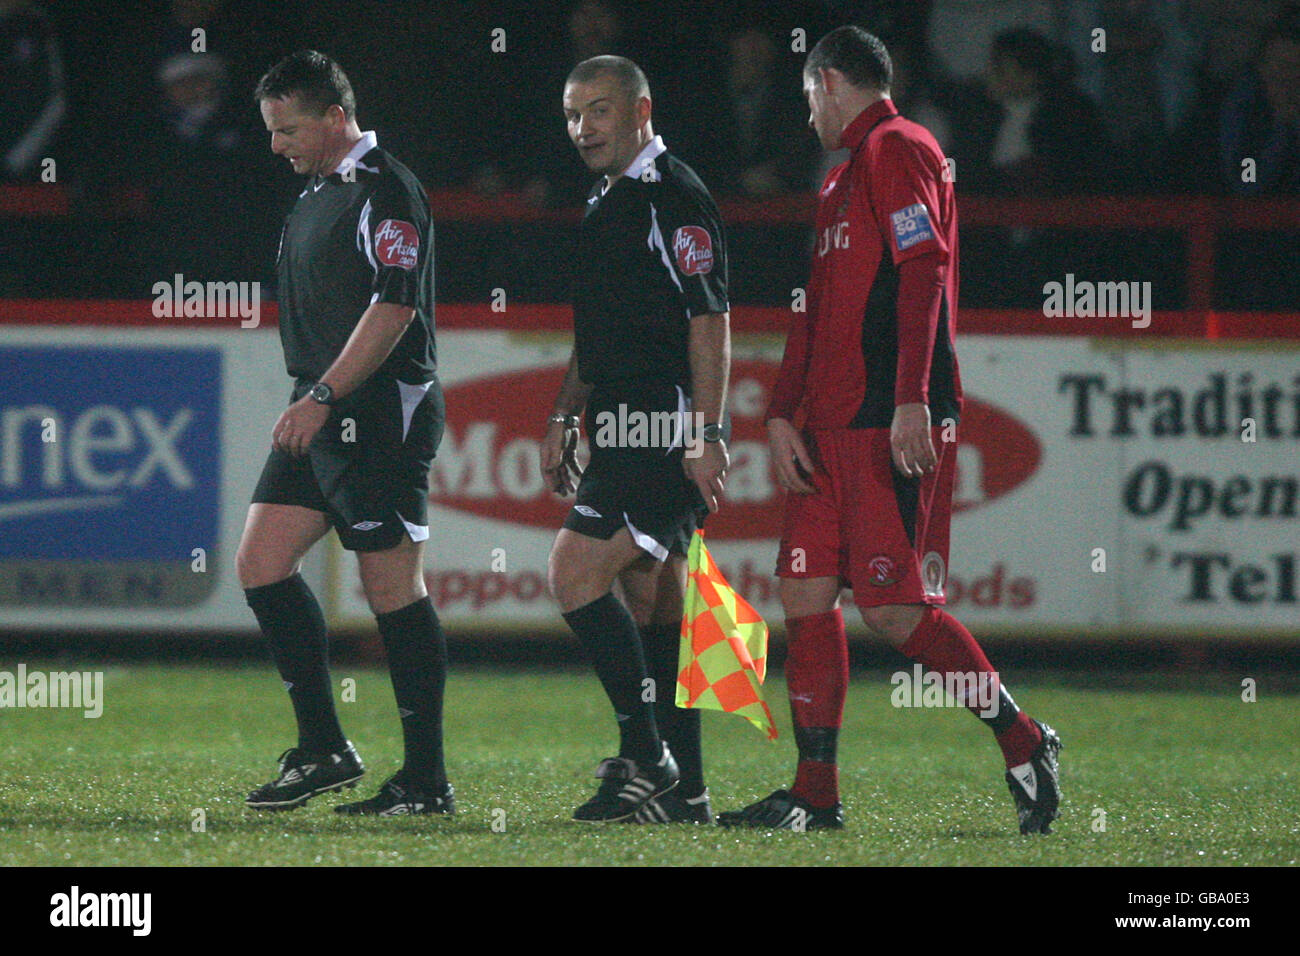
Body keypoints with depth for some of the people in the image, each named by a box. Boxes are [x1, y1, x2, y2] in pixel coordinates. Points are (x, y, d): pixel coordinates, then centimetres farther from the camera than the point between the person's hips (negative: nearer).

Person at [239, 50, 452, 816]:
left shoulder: (386, 192, -12)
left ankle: (428, 780, -2)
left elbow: (394, 307, -21)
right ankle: (323, 749, 9)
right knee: (262, 564, 3)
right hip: (323, 420, 10)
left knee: (394, 588, -6)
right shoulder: (318, 194, 18)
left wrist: (322, 396, -23)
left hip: (381, 417, -10)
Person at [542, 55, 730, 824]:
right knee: (655, 603, 9)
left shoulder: (675, 197, -11)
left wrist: (707, 437, -21)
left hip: (666, 434, -10)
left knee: (576, 574, -15)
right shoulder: (606, 203, 19)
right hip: (625, 435, 10)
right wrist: (564, 418, 20)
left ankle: (647, 759, -12)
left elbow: (709, 322, -16)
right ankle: (683, 789, 11)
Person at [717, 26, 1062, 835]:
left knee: (892, 608, -12)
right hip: (834, 425, 10)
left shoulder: (897, 150, -6)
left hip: (894, 426, -10)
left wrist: (913, 403, -24)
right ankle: (816, 796, 7)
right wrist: (783, 413, 16)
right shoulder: (843, 176, 24)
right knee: (806, 594, 5)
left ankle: (1023, 742, 0)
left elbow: (922, 271, -17)